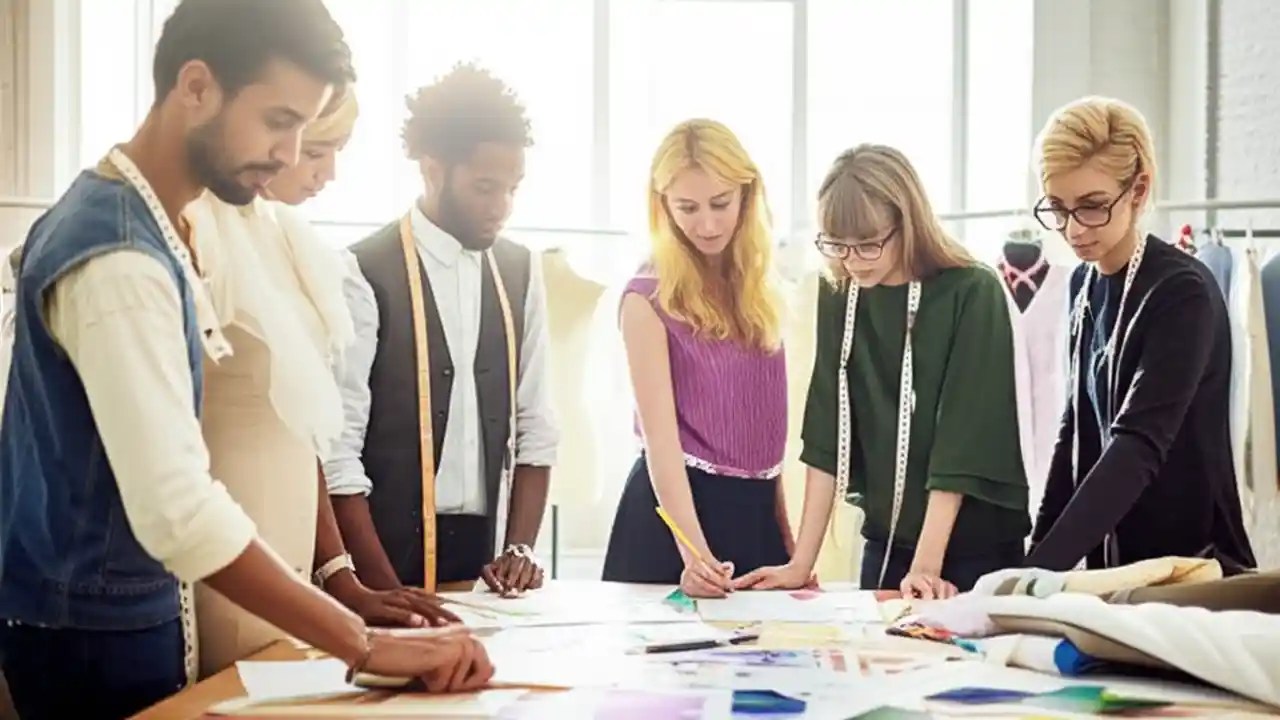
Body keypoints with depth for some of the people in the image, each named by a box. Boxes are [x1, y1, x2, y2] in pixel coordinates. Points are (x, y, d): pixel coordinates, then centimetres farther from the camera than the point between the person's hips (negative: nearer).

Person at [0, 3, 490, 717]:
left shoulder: (124, 217, 6)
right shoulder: (121, 259, -25)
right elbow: (180, 511, -33)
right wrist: (366, 645, -30)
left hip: (122, 610, 9)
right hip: (97, 628, -9)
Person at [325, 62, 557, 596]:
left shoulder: (519, 273, 6)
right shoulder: (365, 276, -12)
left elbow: (534, 428, 9)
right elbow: (336, 452, -14)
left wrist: (519, 550, -1)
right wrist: (388, 593, -17)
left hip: (485, 568, 5)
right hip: (388, 563, -5)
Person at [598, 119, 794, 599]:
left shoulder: (757, 288, 6)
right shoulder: (650, 299, -11)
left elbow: (763, 423, 12)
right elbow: (660, 438, -17)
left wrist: (784, 532, 12)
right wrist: (694, 551, -28)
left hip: (755, 509, 5)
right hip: (679, 504, -5)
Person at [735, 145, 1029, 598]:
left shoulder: (972, 294, -14)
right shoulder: (838, 298, 0)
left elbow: (962, 440, -18)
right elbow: (827, 437, -2)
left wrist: (925, 564, -23)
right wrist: (801, 563, -7)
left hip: (974, 547, -4)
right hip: (885, 541, 4)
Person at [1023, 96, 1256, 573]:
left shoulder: (1183, 293, -18)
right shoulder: (1085, 284, 4)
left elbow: (1139, 445, -28)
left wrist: (1043, 567, -36)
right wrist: (1038, 549, 4)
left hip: (1189, 564, -6)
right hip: (1111, 561, 7)